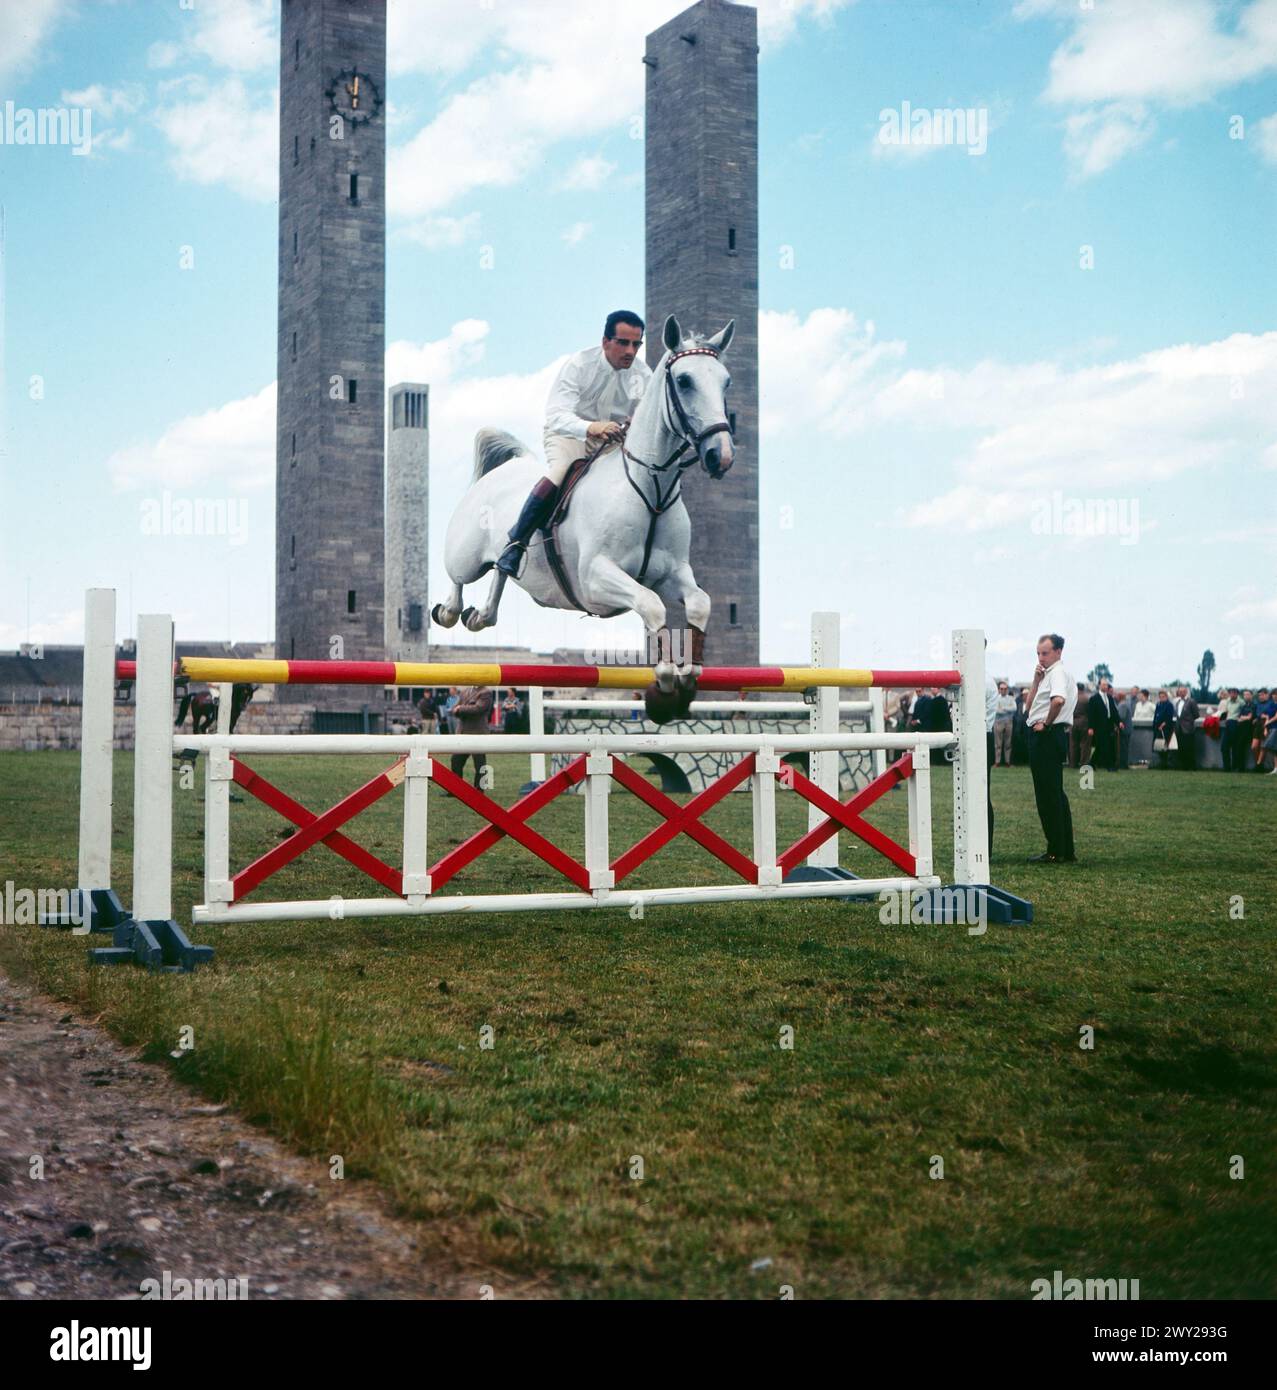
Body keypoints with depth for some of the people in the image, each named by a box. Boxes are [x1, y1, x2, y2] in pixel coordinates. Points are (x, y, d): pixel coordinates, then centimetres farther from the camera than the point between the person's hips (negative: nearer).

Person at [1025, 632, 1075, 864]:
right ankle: (1066, 851, 17)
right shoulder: (1048, 674, 19)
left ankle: (1056, 852, -3)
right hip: (1043, 739, 10)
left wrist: (1046, 723, -19)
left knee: (1049, 795, -7)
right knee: (1055, 795, 13)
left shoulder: (1058, 673, -12)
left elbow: (1058, 700, -32)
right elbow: (1030, 704, 18)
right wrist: (1037, 678, 7)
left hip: (1047, 737, -10)